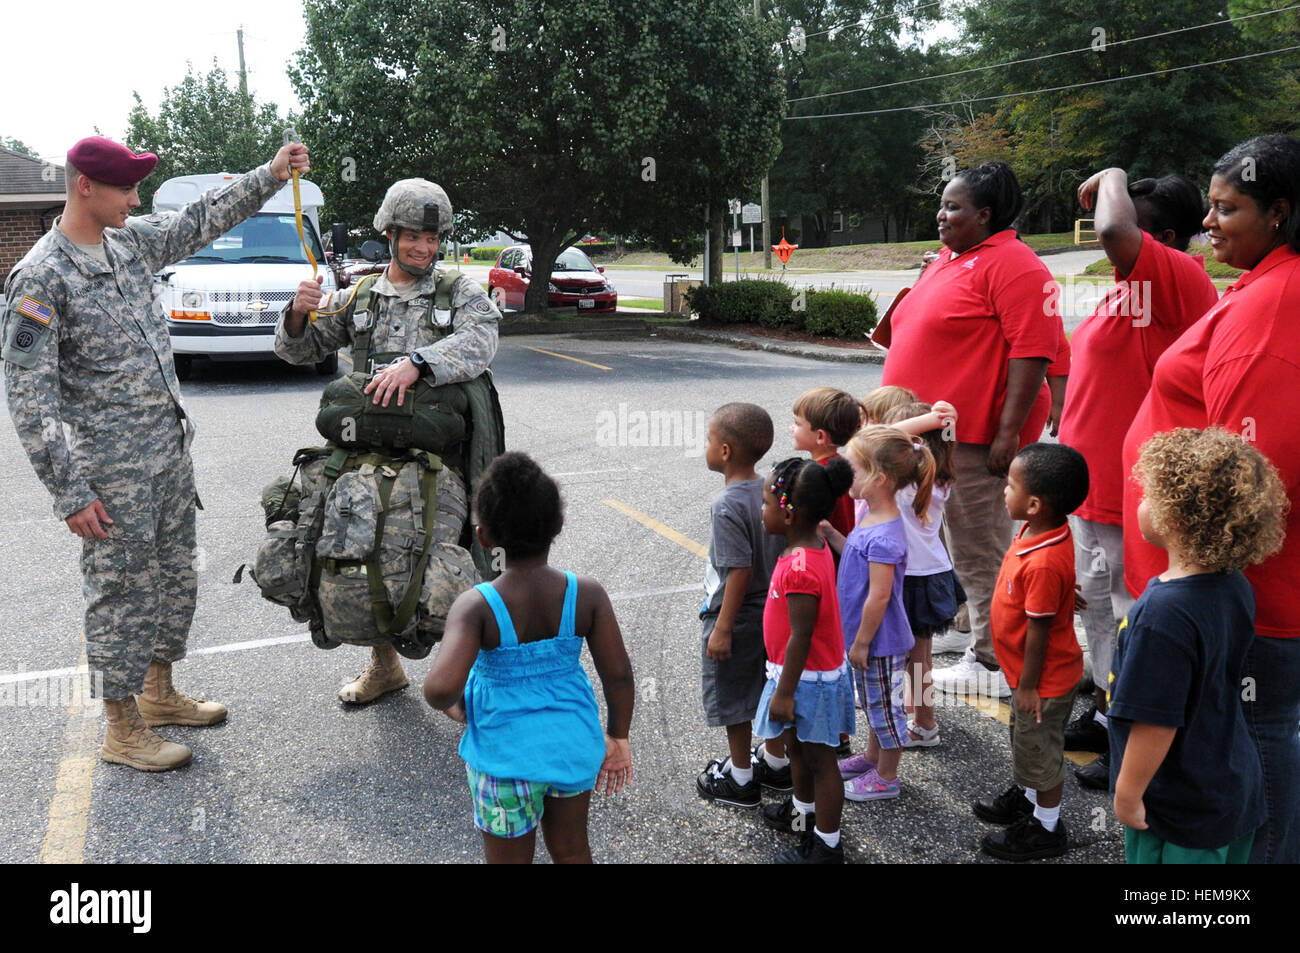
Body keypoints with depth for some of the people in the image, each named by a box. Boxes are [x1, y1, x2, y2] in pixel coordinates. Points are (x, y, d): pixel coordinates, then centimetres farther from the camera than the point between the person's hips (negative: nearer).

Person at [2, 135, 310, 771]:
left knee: (175, 581, 17)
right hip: (112, 471, -8)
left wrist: (271, 175, 12)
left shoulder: (131, 243, 6)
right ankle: (123, 731, 18)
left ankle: (158, 694, 36)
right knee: (122, 593, 3)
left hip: (170, 450, 8)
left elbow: (203, 220, 21)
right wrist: (70, 494, -18)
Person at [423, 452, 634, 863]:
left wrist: (451, 704, -11)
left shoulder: (476, 606, -24)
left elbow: (441, 687, -35)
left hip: (508, 757, -2)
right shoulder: (588, 594, -16)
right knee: (572, 850, 27)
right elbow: (619, 675, -10)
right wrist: (618, 738, 7)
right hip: (574, 746, 3)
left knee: (510, 859, 21)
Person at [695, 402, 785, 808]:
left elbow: (740, 571, -24)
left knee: (731, 698, 8)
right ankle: (777, 763, 35)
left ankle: (740, 780, 20)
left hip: (736, 614, -8)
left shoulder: (727, 506, -24)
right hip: (771, 608, 8)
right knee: (769, 690, 21)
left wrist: (723, 628, -18)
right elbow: (783, 552, 7)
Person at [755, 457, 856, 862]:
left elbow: (800, 636, -27)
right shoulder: (814, 546, 0)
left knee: (819, 759, 6)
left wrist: (785, 691, -19)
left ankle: (827, 845, 22)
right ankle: (803, 812, 48)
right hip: (807, 672, 10)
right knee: (796, 746, 27)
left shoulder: (800, 569, -31)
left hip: (808, 677, -10)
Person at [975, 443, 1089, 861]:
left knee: (1038, 749, 13)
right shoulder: (1043, 529, -8)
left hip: (1046, 678, -9)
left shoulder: (1043, 563, -37)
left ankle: (1047, 827, 34)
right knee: (1024, 736, 29)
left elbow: (1038, 630, -27)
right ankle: (1027, 796, 52)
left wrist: (1028, 685, -15)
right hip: (1034, 671, 9)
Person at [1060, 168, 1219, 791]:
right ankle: (1106, 714, 39)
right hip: (1094, 478, 10)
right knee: (1099, 605, 22)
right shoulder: (1133, 285, 13)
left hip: (1130, 487, -10)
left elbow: (1114, 232, -38)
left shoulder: (1177, 277, -18)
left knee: (1133, 617, 1)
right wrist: (1071, 445, 22)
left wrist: (1111, 178, -18)